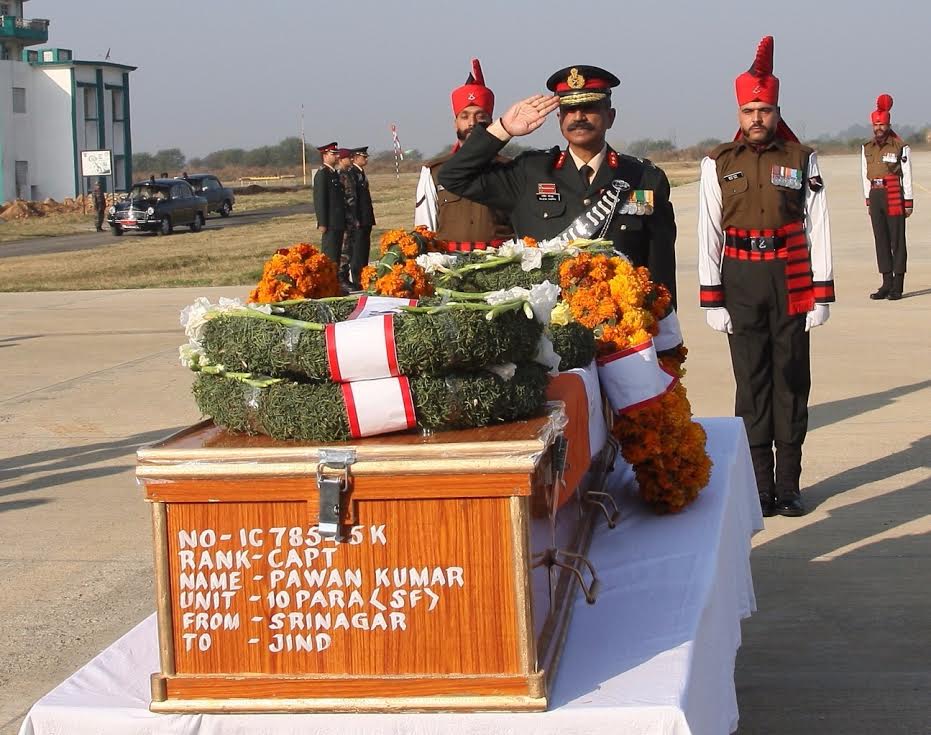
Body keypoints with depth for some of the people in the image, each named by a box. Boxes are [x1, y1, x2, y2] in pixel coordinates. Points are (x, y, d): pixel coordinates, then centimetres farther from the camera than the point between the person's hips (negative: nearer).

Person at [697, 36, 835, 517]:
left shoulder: (802, 160, 2)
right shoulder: (718, 165, 3)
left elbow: (818, 229, 2)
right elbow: (709, 235, 3)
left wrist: (822, 294, -2)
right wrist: (712, 299, -2)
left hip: (791, 284, 0)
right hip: (741, 285, 0)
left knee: (791, 381, 5)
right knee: (751, 383, 4)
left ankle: (788, 485, 13)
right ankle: (759, 486, 10)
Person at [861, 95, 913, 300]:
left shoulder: (901, 148, -4)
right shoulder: (867, 148, 11)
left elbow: (906, 175, -3)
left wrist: (908, 202, -4)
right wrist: (868, 200, 13)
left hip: (894, 196, -5)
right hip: (875, 196, 5)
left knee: (897, 240, -2)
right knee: (881, 240, 6)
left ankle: (897, 286, 0)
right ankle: (887, 284, 10)